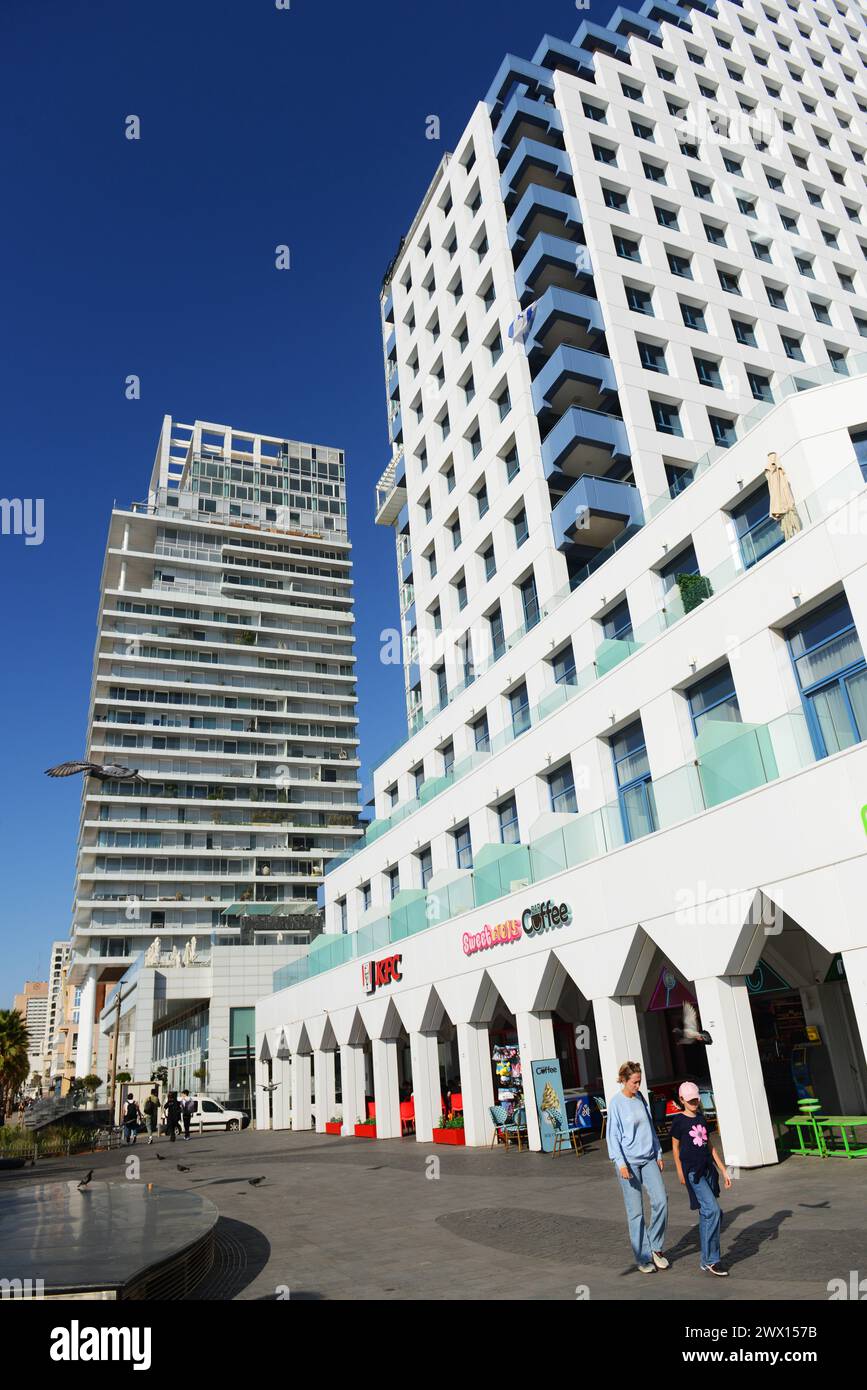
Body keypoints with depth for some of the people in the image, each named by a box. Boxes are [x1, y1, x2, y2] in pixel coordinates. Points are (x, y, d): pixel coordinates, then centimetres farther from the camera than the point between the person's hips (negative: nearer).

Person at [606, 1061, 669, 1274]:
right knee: (636, 1211, 1)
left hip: (648, 1159, 5)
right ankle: (643, 1258, 13)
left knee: (660, 1201, -5)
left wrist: (658, 1154, 16)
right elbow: (613, 1135, -11)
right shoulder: (616, 1102, -10)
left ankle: (656, 1248, 13)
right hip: (629, 1161, -5)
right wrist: (620, 1163, -17)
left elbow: (650, 1127, 17)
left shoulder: (640, 1098, 7)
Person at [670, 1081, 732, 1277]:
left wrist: (724, 1171, 14)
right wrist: (680, 1173, 3)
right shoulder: (679, 1121, -6)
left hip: (707, 1169, 6)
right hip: (692, 1171, -6)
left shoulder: (701, 1118, 11)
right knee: (712, 1210, -15)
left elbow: (709, 1146, 16)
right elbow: (675, 1148, 0)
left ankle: (707, 1260, 19)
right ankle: (711, 1260, -8)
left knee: (706, 1214, 9)